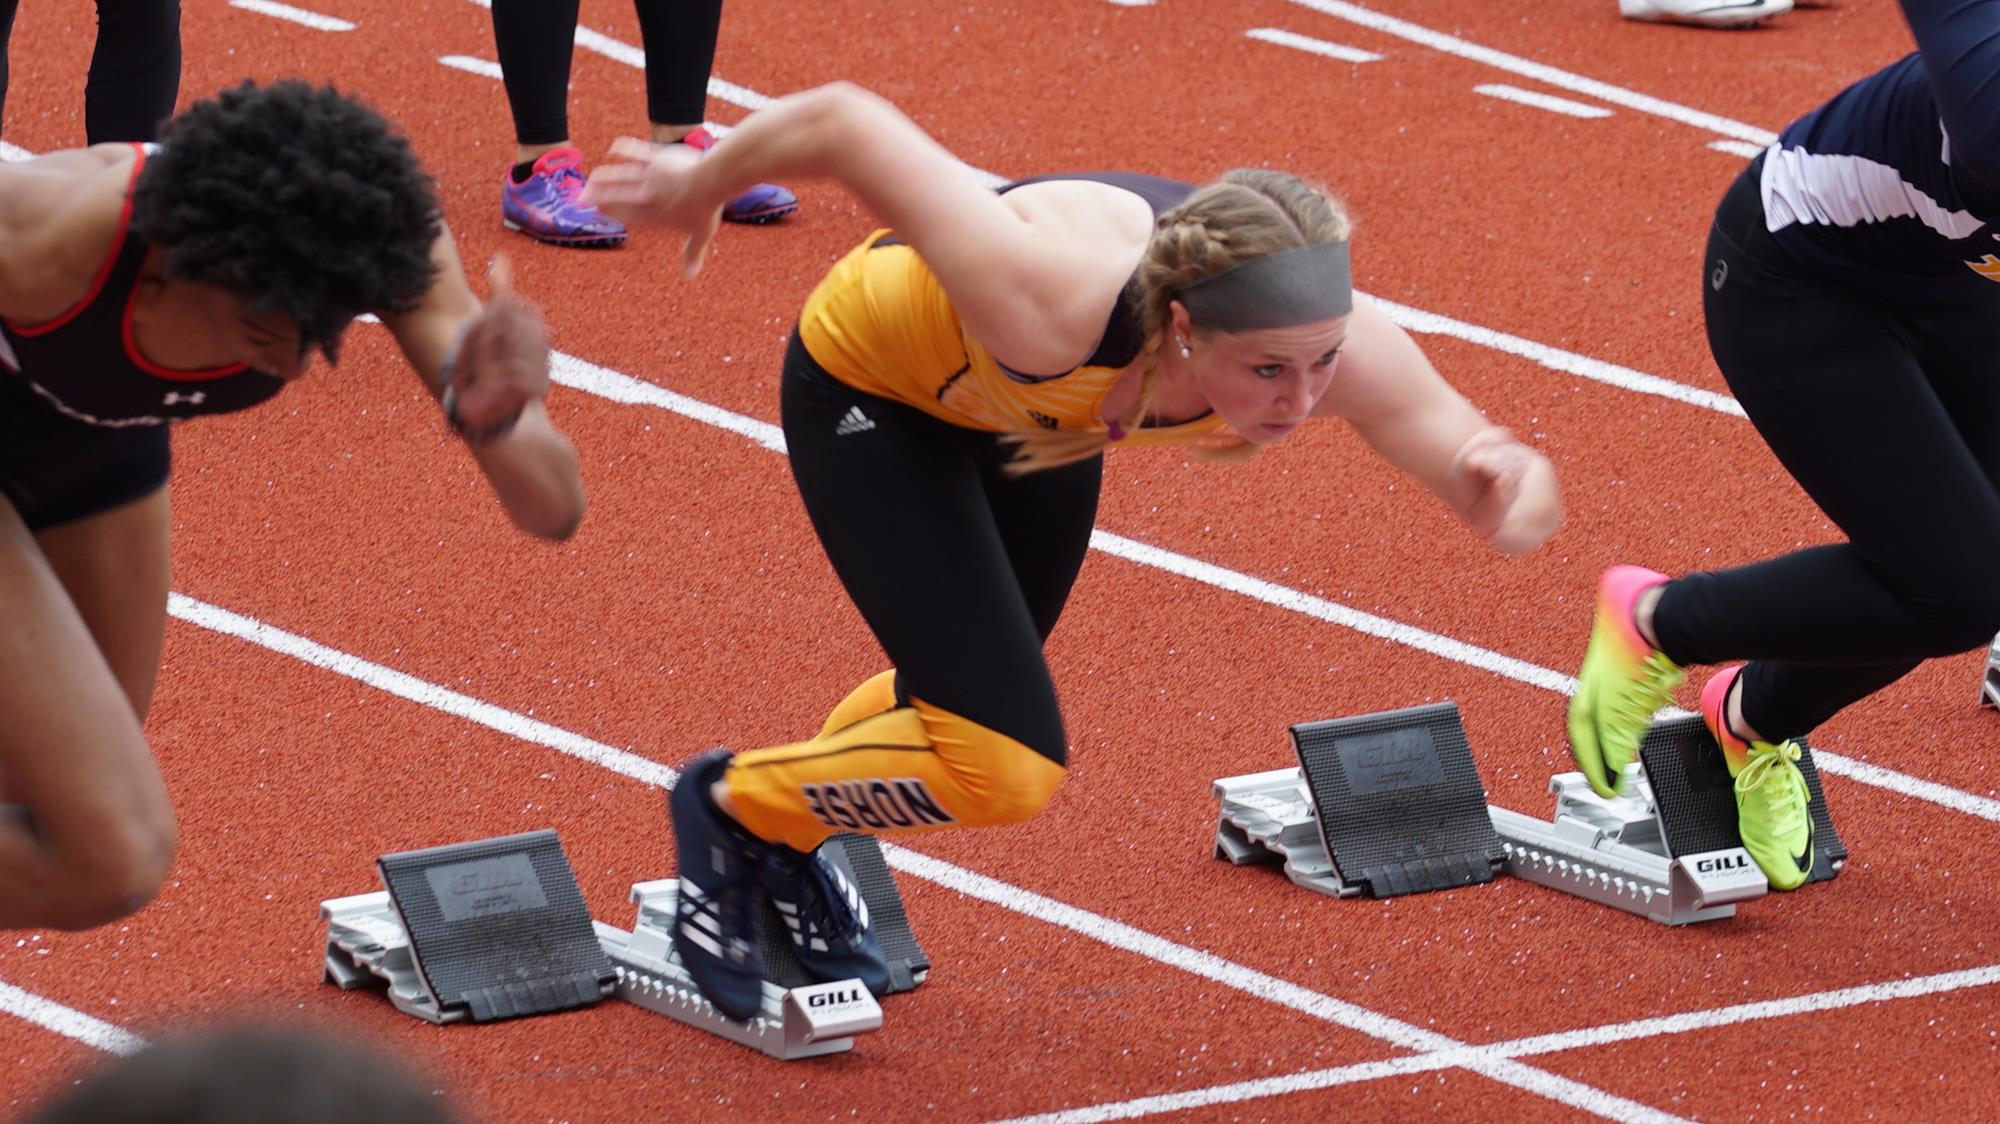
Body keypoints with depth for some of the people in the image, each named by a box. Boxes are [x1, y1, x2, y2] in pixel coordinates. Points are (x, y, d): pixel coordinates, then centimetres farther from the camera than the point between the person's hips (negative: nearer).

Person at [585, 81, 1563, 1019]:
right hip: (870, 381, -5)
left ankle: (783, 843, 53)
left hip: (1028, 408, 5)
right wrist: (697, 187, -16)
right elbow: (842, 123, -37)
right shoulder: (1055, 304, -48)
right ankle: (730, 807, 13)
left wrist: (1506, 483, -55)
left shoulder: (1325, 338, -36)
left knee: (961, 706, 24)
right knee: (1005, 765, -12)